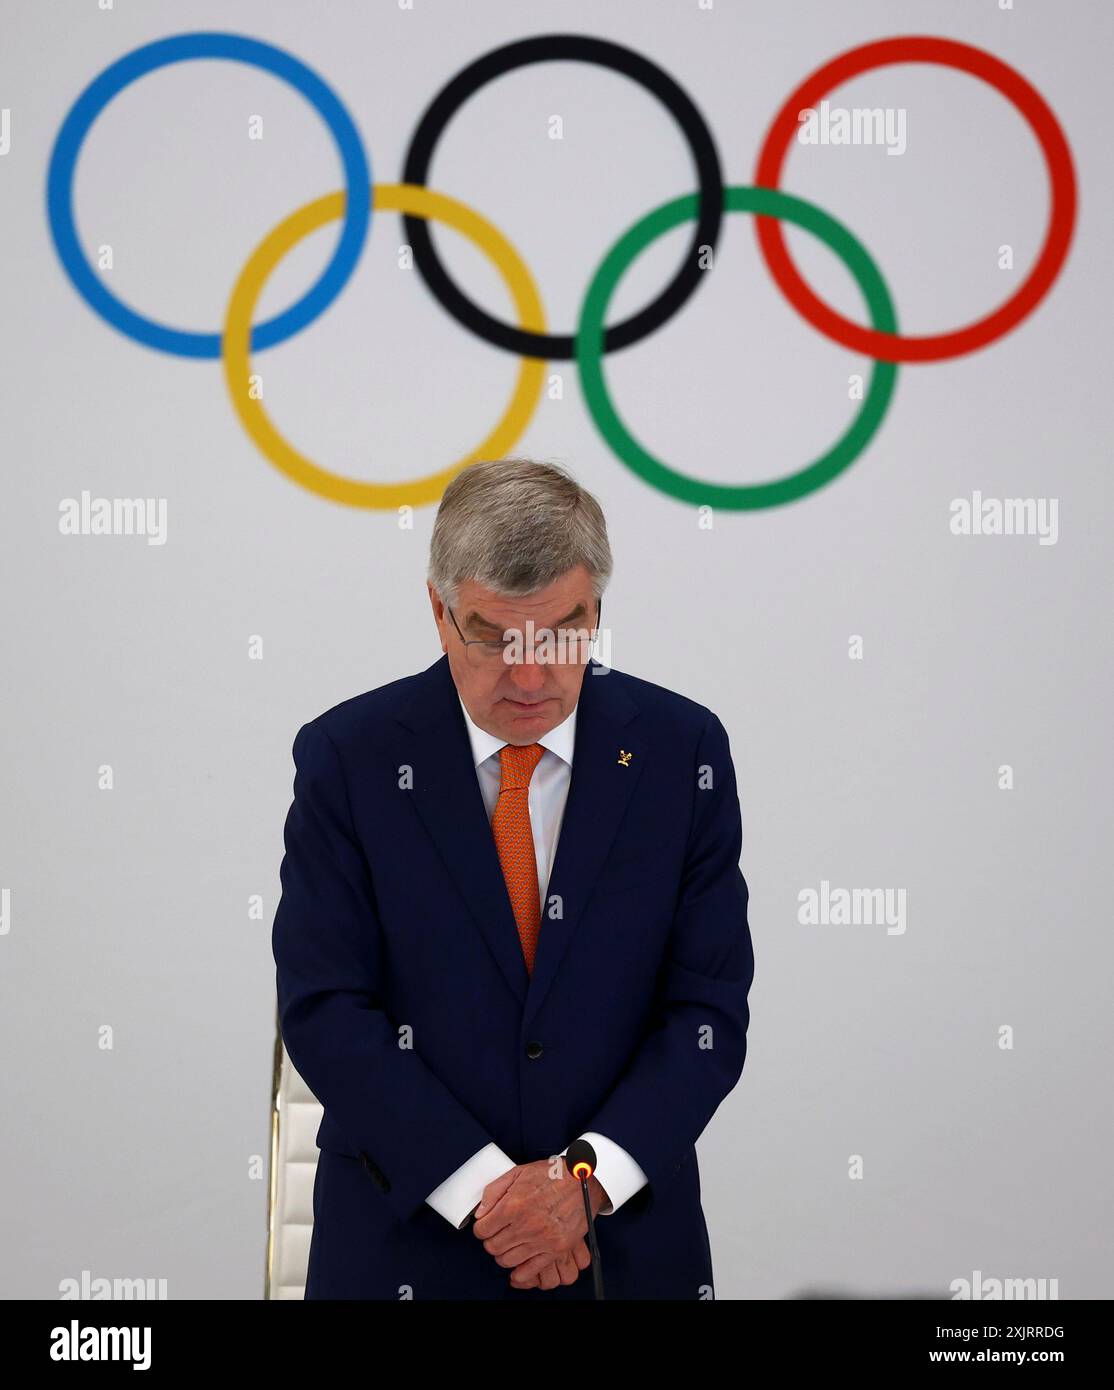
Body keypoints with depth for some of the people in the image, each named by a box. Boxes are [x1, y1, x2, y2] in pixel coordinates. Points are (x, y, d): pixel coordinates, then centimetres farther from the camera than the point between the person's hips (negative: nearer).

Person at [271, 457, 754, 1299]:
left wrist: (587, 1180, -17)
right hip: (407, 1243, -1)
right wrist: (483, 1188, -17)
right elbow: (324, 1008, -10)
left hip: (627, 1239, 1)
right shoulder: (349, 757, -7)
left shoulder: (682, 750, -4)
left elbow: (709, 1008, -5)